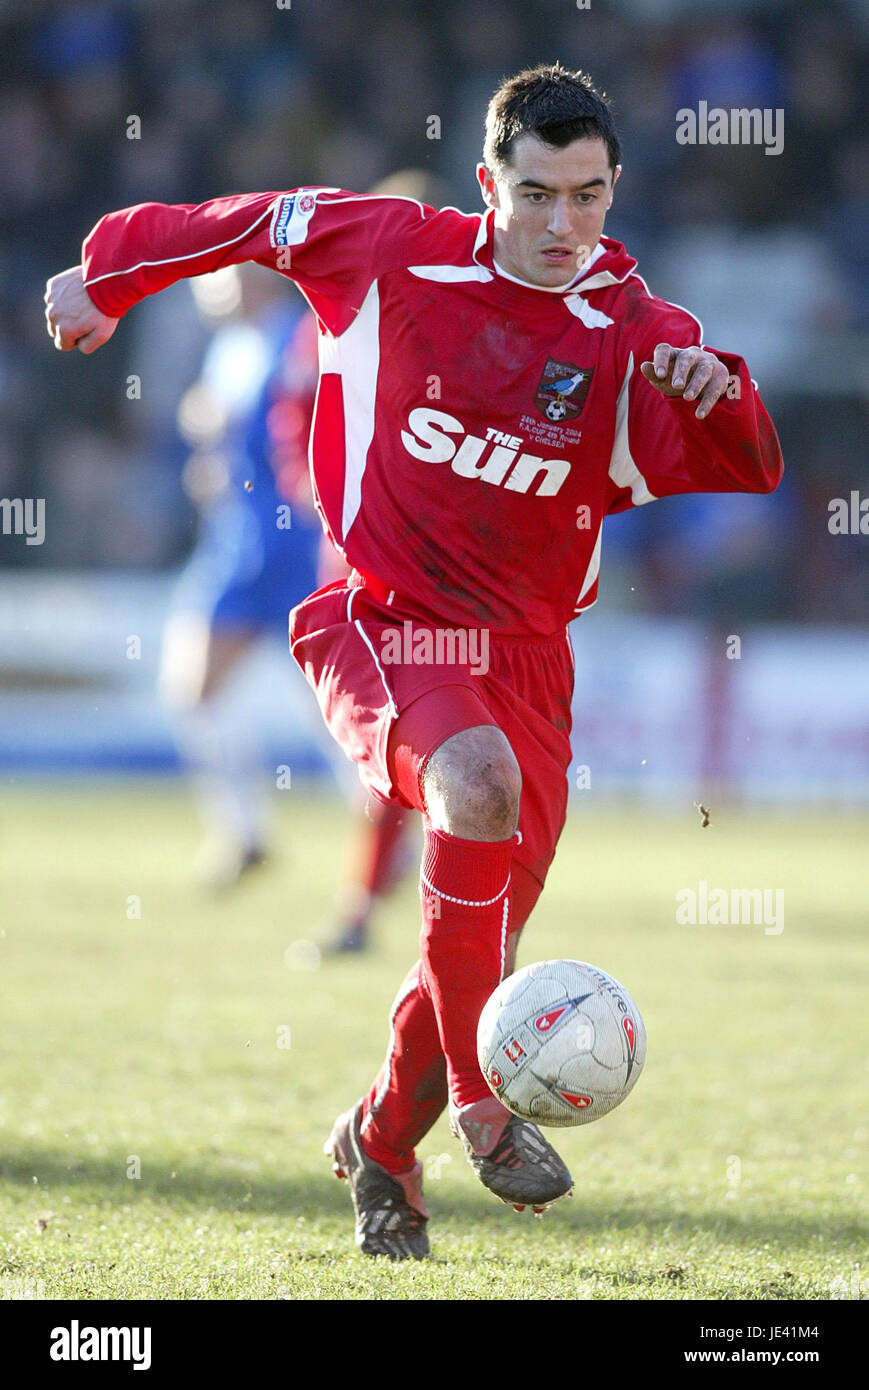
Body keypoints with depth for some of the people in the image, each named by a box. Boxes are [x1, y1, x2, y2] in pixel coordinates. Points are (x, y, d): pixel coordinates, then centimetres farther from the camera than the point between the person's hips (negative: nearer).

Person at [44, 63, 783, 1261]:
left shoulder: (636, 337, -5)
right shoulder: (393, 253, -6)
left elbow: (746, 471, -15)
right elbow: (254, 220, 10)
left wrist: (716, 393, -36)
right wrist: (108, 278, 20)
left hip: (524, 653, 3)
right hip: (383, 624, -3)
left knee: (485, 945, 4)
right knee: (478, 783, -34)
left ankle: (383, 1143, 34)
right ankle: (481, 1101, -24)